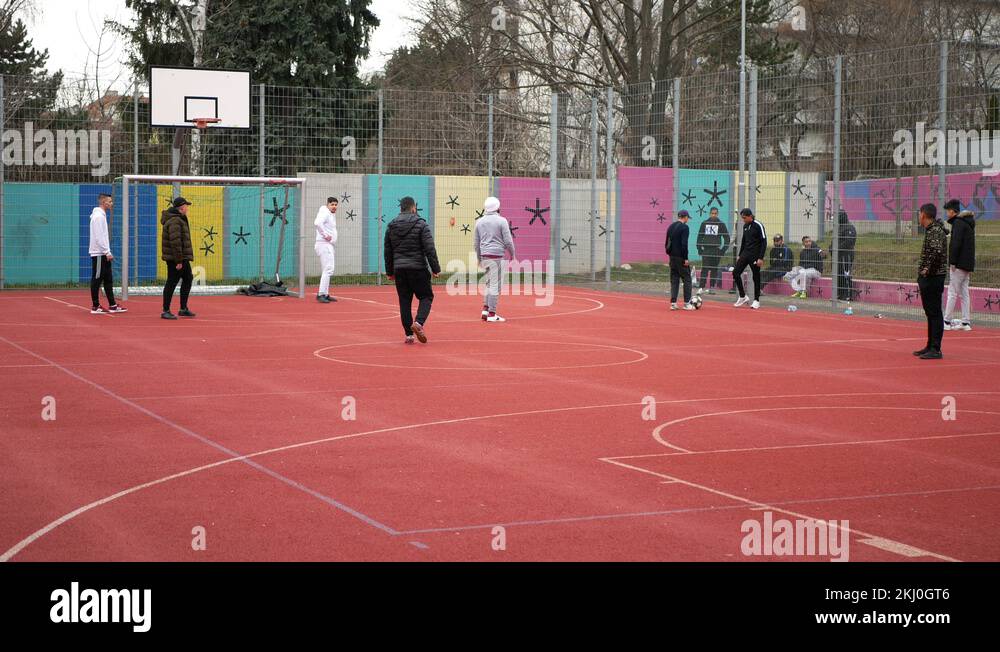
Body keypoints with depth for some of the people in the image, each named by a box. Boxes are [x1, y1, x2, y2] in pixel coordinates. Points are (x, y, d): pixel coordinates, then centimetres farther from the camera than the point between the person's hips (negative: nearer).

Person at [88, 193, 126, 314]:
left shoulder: (102, 215, 16)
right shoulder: (98, 216, -14)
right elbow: (99, 237, -20)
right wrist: (107, 252, -21)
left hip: (103, 254, 10)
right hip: (99, 253, -10)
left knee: (108, 280, 10)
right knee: (97, 280, -4)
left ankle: (112, 305, 12)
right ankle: (95, 307, 0)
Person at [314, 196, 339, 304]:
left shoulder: (332, 214, 18)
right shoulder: (325, 213, -12)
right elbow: (317, 222, -32)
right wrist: (325, 235, -25)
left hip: (329, 245, 11)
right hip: (324, 245, -11)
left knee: (328, 270, 15)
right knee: (328, 270, -16)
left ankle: (325, 294, 20)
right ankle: (321, 294, -19)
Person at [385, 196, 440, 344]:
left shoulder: (391, 226, 9)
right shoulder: (420, 224, -5)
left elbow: (388, 251, 14)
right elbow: (430, 249, -10)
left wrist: (390, 271, 21)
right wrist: (435, 269, -6)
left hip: (399, 269, 4)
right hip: (418, 268, -4)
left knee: (405, 301, 8)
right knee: (426, 296, 7)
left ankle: (409, 334, 5)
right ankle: (418, 323, -17)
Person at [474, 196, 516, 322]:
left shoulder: (479, 222, 10)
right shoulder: (501, 221, -6)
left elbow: (476, 242, 15)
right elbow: (508, 241, -7)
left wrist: (479, 258, 24)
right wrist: (512, 254, 8)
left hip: (484, 256, 6)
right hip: (497, 255, -6)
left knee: (490, 283, 18)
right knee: (495, 285, -3)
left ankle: (486, 309, 10)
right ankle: (492, 314, -3)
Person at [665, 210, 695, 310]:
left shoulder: (671, 227, 13)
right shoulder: (684, 227, -11)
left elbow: (667, 243, 15)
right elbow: (684, 244, -19)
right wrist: (686, 258, -17)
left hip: (672, 257, 7)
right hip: (680, 257, -7)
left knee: (674, 280, 9)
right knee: (687, 279, 1)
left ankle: (673, 303, 5)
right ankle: (687, 303, 1)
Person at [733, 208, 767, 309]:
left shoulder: (758, 226, -11)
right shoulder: (745, 226, 10)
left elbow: (764, 242, -13)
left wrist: (761, 258, -18)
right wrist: (739, 255, 17)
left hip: (755, 256, -7)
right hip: (745, 254, 7)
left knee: (756, 277, 0)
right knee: (735, 273, -3)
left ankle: (756, 300, 10)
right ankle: (743, 297, 6)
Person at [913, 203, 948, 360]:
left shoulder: (935, 231, -16)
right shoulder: (931, 230, 15)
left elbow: (937, 252, -29)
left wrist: (928, 269, -21)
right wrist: (923, 269, 12)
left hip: (933, 277, -10)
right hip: (928, 278, 10)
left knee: (935, 313, -7)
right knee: (930, 313, 15)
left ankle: (936, 350, -6)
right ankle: (930, 346, 23)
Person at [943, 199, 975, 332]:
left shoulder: (958, 223, -11)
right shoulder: (969, 223, 18)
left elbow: (956, 244, -19)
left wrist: (952, 262, -18)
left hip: (959, 264, -9)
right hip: (968, 265, 9)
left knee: (952, 293, -6)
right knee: (964, 293, 9)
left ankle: (946, 322, -4)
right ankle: (966, 322, 8)